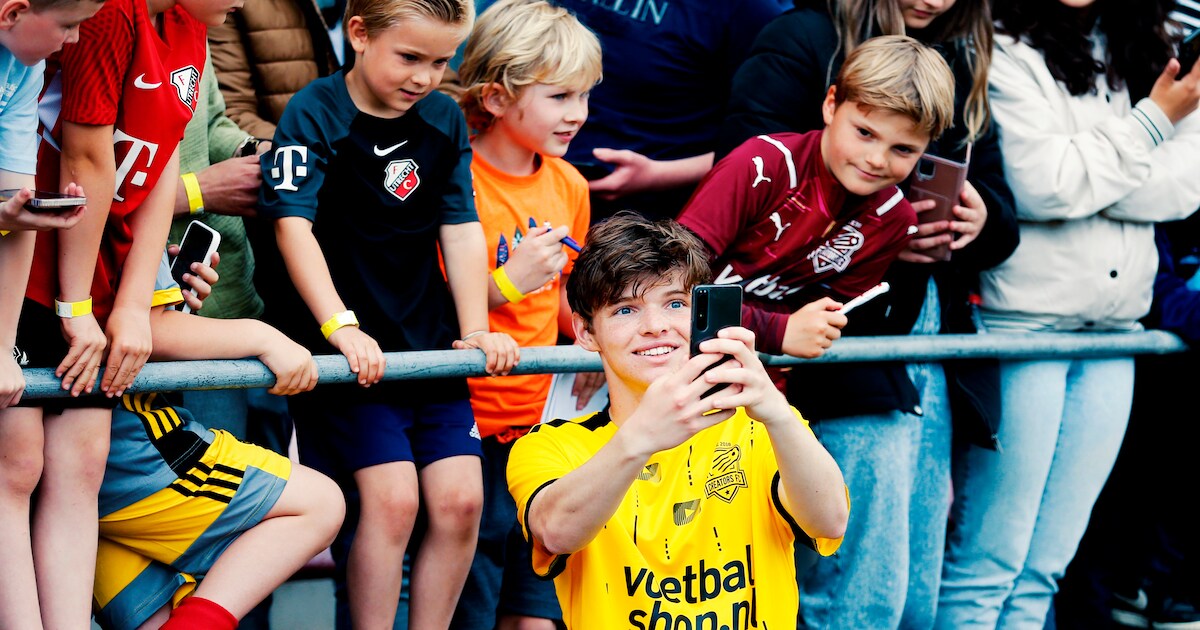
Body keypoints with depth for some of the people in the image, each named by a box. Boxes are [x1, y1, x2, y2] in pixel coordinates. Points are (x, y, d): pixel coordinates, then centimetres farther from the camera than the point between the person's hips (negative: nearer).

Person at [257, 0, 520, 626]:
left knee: (459, 498, -2)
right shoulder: (315, 113, -10)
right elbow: (293, 224, -19)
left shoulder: (445, 119, 8)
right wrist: (341, 327, -29)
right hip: (347, 348, -5)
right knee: (392, 497, -15)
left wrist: (475, 331, -5)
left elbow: (461, 227, 6)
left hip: (429, 341, 6)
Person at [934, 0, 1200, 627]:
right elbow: (1041, 186, -15)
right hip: (1024, 315, -6)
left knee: (1044, 569, 9)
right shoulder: (1006, 51, -6)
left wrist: (1084, 179, -10)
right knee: (986, 564, -4)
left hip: (1115, 330, 6)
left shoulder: (1149, 55, 12)